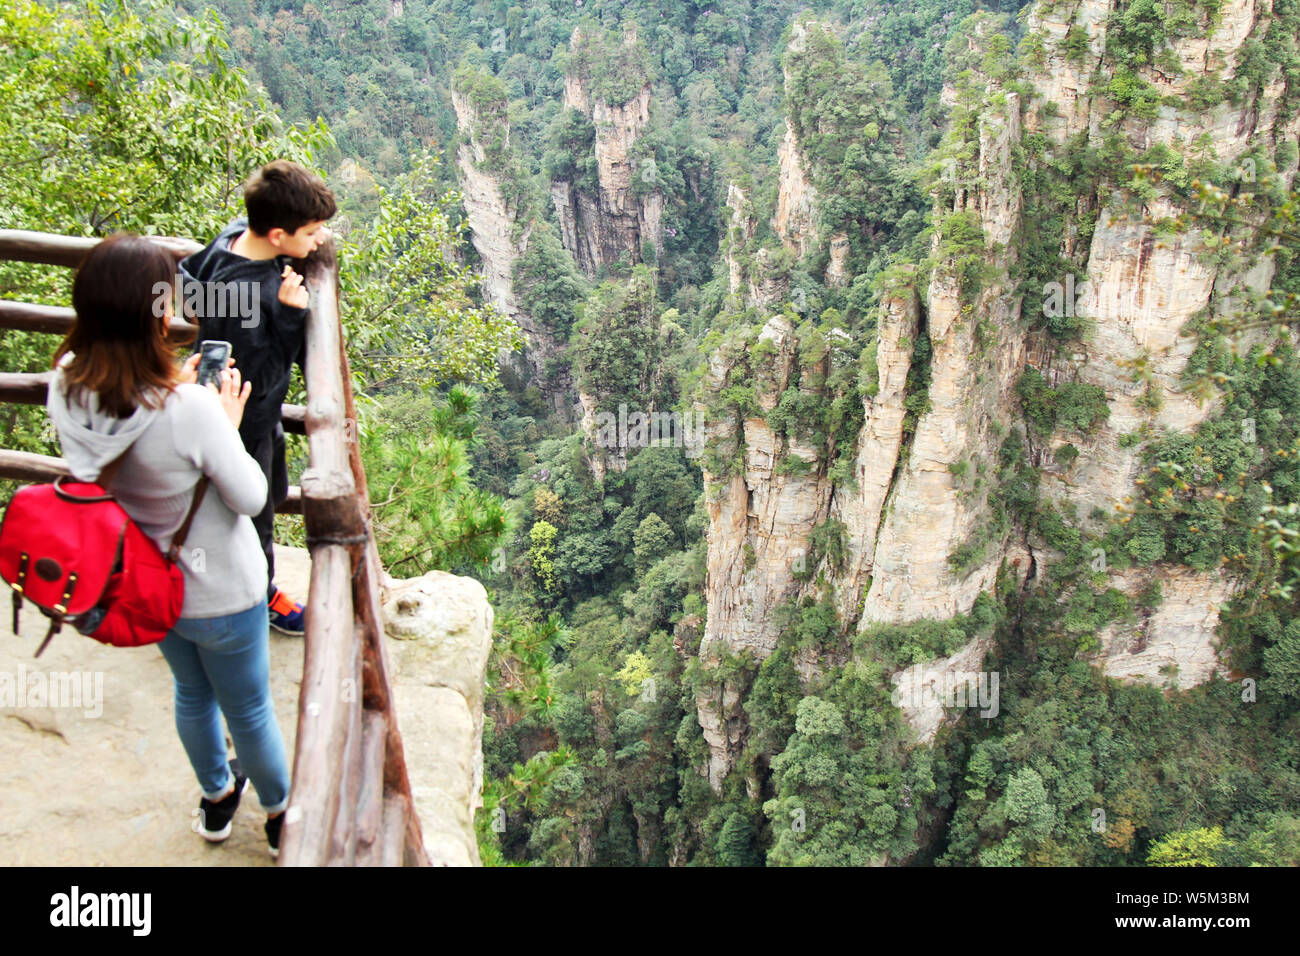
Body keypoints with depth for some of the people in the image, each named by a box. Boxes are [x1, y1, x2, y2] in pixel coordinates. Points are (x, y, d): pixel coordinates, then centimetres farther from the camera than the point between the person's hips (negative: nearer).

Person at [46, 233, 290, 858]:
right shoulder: (190, 410, -37)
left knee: (192, 693, 31)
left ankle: (217, 797, 56)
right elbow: (250, 498, -21)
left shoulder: (66, 387, -18)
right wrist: (228, 423, -10)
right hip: (218, 594, -6)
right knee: (248, 710, 20)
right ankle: (280, 815, 46)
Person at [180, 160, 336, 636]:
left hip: (259, 412, 9)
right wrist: (289, 316, -36)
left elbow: (187, 274, 8)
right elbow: (261, 378, -31)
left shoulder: (236, 232, -10)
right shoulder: (243, 294, -38)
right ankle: (260, 596, 39)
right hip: (241, 423, -9)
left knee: (271, 491, 28)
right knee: (254, 511, 14)